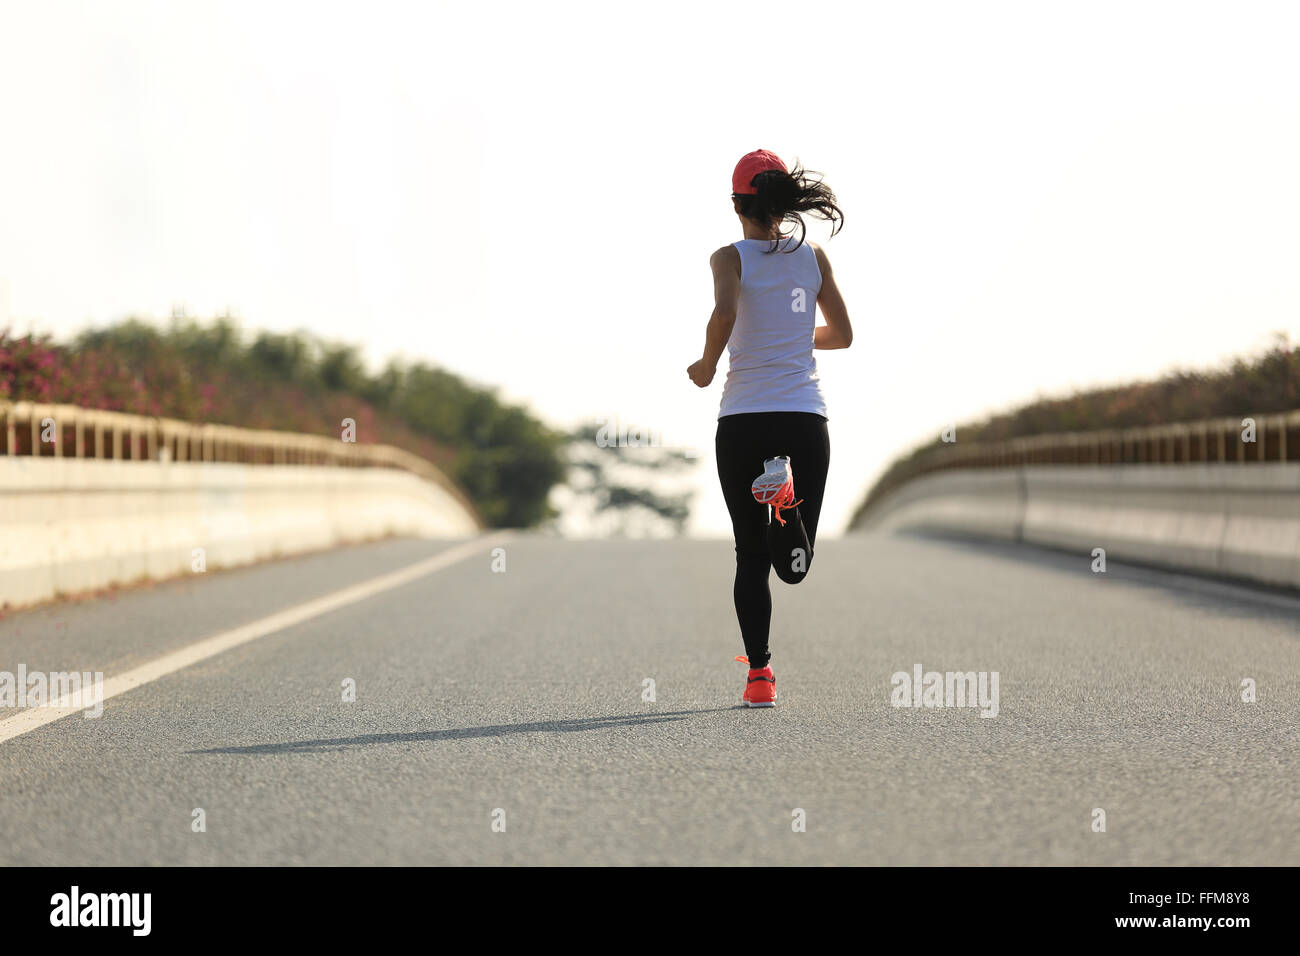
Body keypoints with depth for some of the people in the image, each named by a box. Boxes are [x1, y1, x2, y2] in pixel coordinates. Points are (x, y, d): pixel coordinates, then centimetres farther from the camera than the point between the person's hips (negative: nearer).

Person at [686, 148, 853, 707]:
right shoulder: (813, 258, 6)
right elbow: (842, 335, 12)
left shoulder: (731, 258, -3)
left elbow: (725, 314, -24)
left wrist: (707, 366, -7)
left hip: (743, 420, -2)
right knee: (795, 567, 13)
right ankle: (787, 508, -16)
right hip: (806, 419, 2)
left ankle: (759, 675, -3)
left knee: (751, 556, 5)